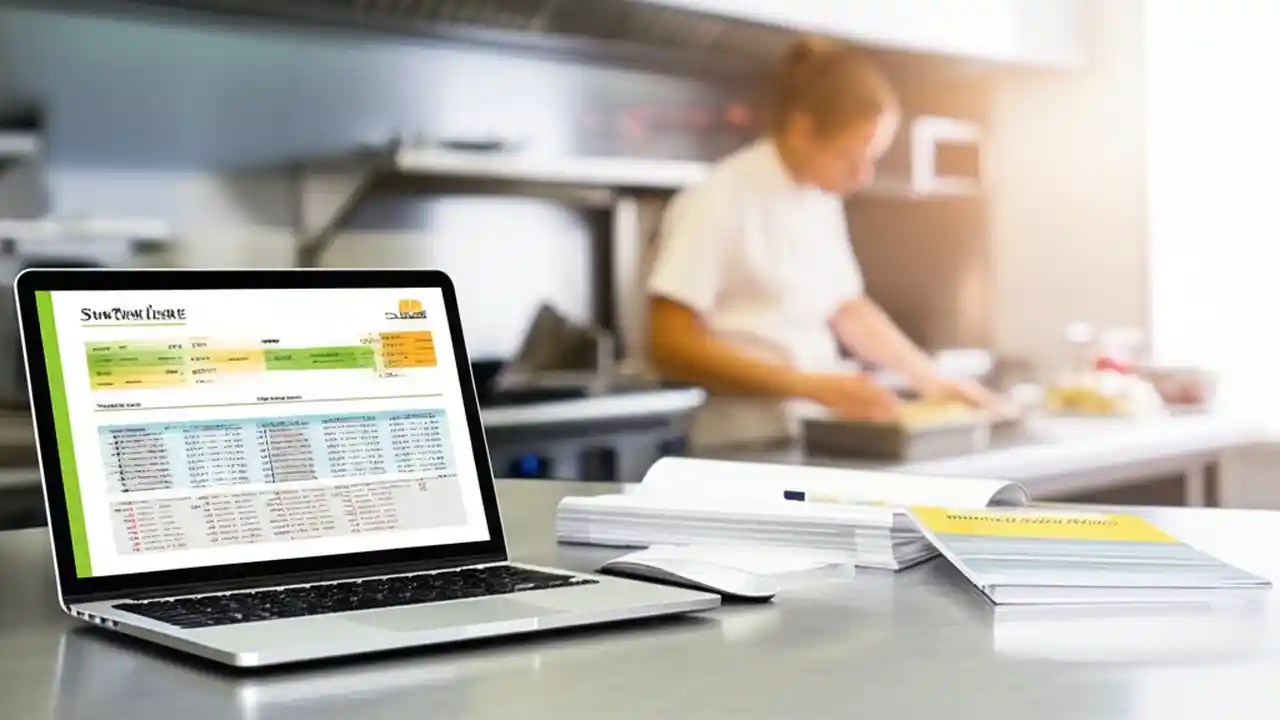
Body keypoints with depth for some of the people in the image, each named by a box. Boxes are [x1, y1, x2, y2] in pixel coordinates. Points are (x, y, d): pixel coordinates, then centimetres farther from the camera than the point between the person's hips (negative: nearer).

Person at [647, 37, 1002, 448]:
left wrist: (932, 381, 12)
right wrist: (811, 386, -21)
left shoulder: (822, 200, 9)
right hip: (746, 449, -6)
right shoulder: (718, 202, -12)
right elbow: (672, 347, -17)